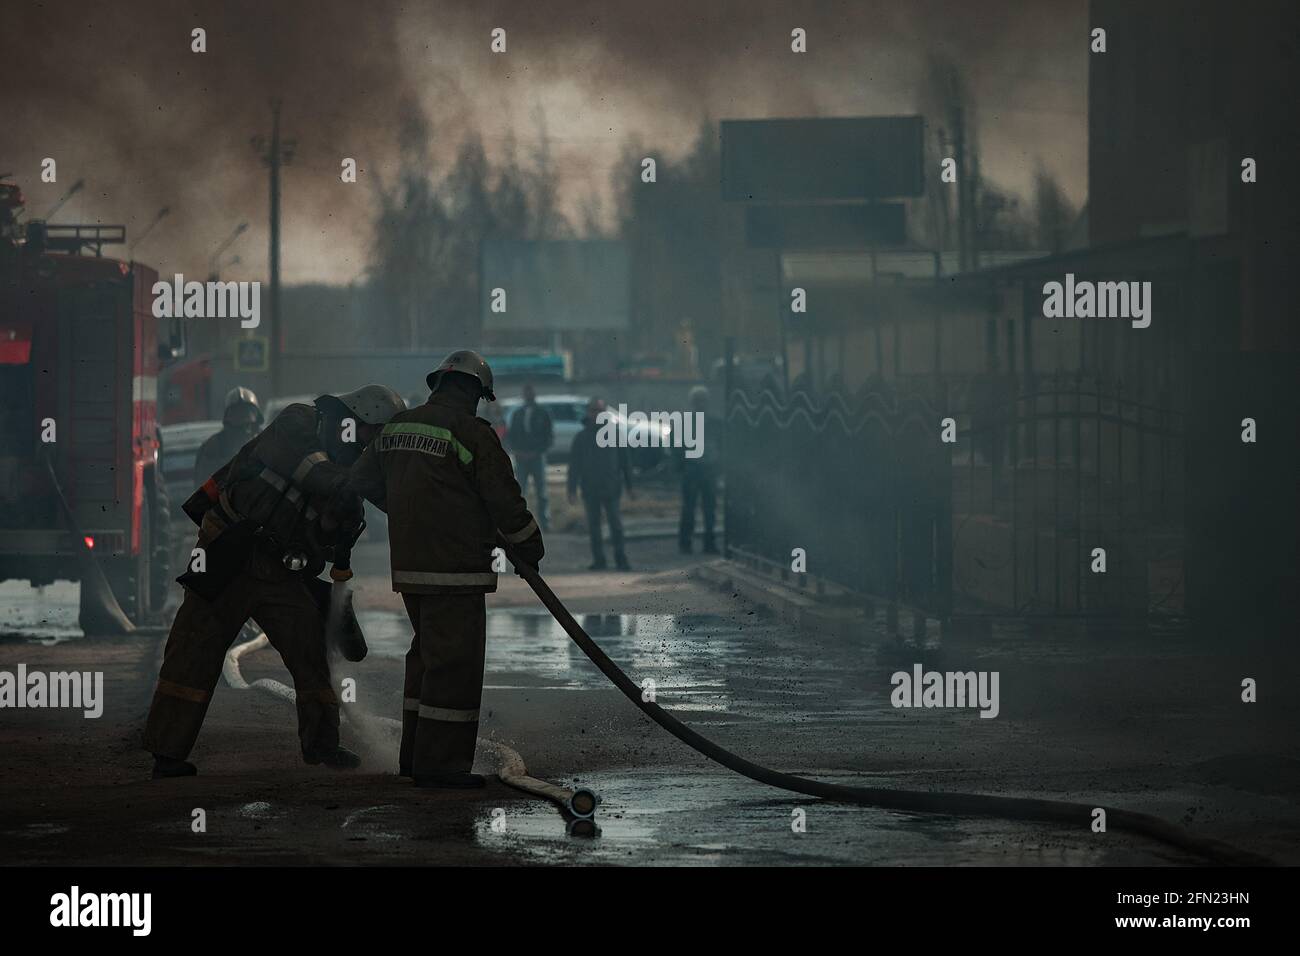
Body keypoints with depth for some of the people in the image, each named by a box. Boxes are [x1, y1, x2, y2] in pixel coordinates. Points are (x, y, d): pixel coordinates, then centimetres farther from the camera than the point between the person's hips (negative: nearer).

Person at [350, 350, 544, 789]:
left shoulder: (397, 426, 11)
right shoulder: (472, 433, -13)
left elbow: (363, 479, 23)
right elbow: (504, 498, -11)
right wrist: (529, 547, 5)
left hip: (407, 566, 8)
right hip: (454, 569, -8)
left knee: (428, 653, 19)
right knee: (455, 661, -5)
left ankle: (415, 754, 22)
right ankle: (440, 763, -6)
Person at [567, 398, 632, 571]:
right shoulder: (581, 438, 5)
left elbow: (624, 461, 9)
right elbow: (574, 465, 4)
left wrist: (629, 486, 7)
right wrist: (572, 490, -2)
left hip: (611, 488, -1)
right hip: (590, 490, 1)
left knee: (616, 524, -7)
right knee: (593, 526, 5)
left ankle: (620, 559, -4)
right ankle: (598, 560, 11)